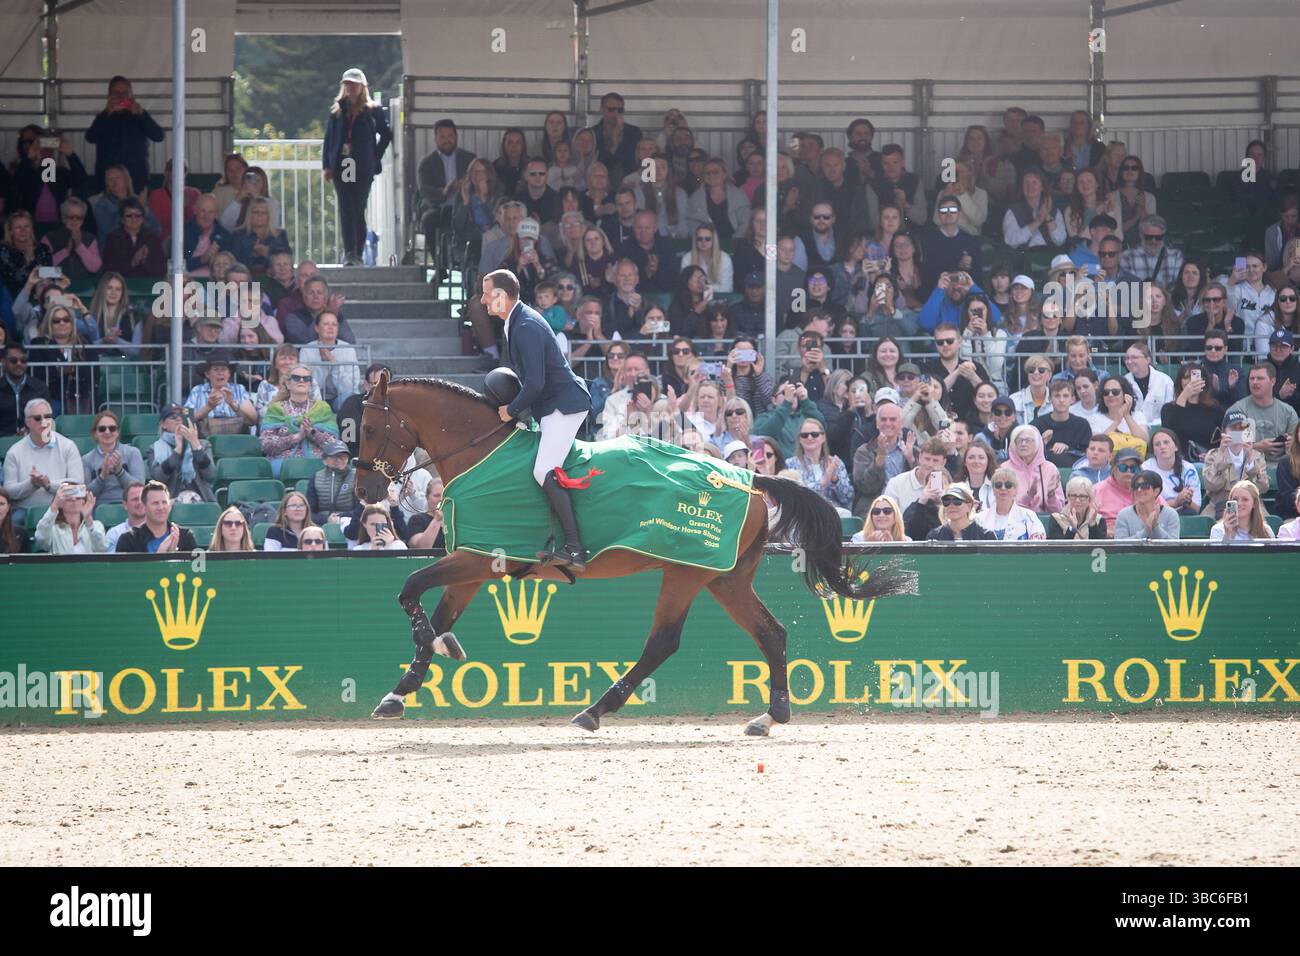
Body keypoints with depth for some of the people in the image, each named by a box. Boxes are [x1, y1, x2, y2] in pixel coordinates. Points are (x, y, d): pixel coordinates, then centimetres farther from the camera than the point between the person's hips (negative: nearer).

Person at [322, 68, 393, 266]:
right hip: (341, 166, 1)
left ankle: (356, 254, 7)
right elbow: (329, 137, 9)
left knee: (358, 210, 1)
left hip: (363, 167, -1)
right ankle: (349, 252, -11)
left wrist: (375, 158, 3)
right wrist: (327, 165, 2)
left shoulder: (372, 110, 4)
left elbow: (386, 135, 10)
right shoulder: (337, 110, 10)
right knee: (346, 210, -7)